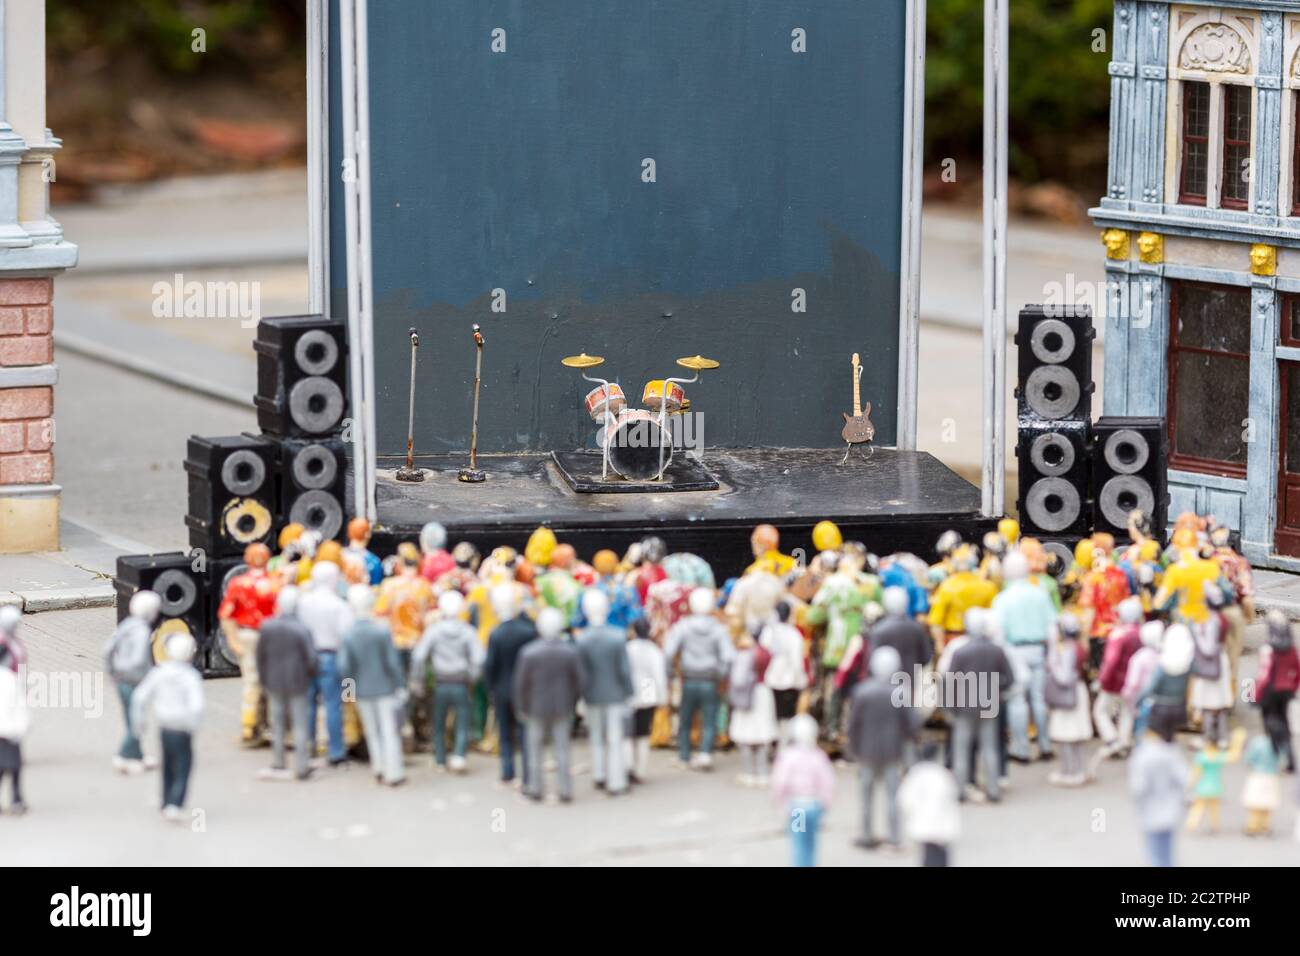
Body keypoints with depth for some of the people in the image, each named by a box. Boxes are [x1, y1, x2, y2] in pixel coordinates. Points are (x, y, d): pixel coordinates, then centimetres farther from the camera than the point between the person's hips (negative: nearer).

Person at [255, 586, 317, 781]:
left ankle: (277, 764, 21)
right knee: (300, 724, 5)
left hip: (274, 683, 3)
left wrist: (265, 680, 12)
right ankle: (301, 766, 5)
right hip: (297, 684, -3)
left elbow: (261, 656, 1)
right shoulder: (301, 630, -19)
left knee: (277, 723, 15)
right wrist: (309, 674, 4)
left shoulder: (267, 627, -7)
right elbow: (311, 658, -17)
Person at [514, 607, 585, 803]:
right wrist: (571, 704, 12)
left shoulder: (528, 653, -13)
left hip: (537, 707, -2)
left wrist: (522, 707, 5)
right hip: (562, 707, 2)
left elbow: (521, 683, -8)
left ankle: (535, 788, 14)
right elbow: (578, 682, -2)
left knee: (535, 748, 10)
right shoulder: (570, 652, -8)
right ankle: (566, 790, 6)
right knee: (562, 748, 6)